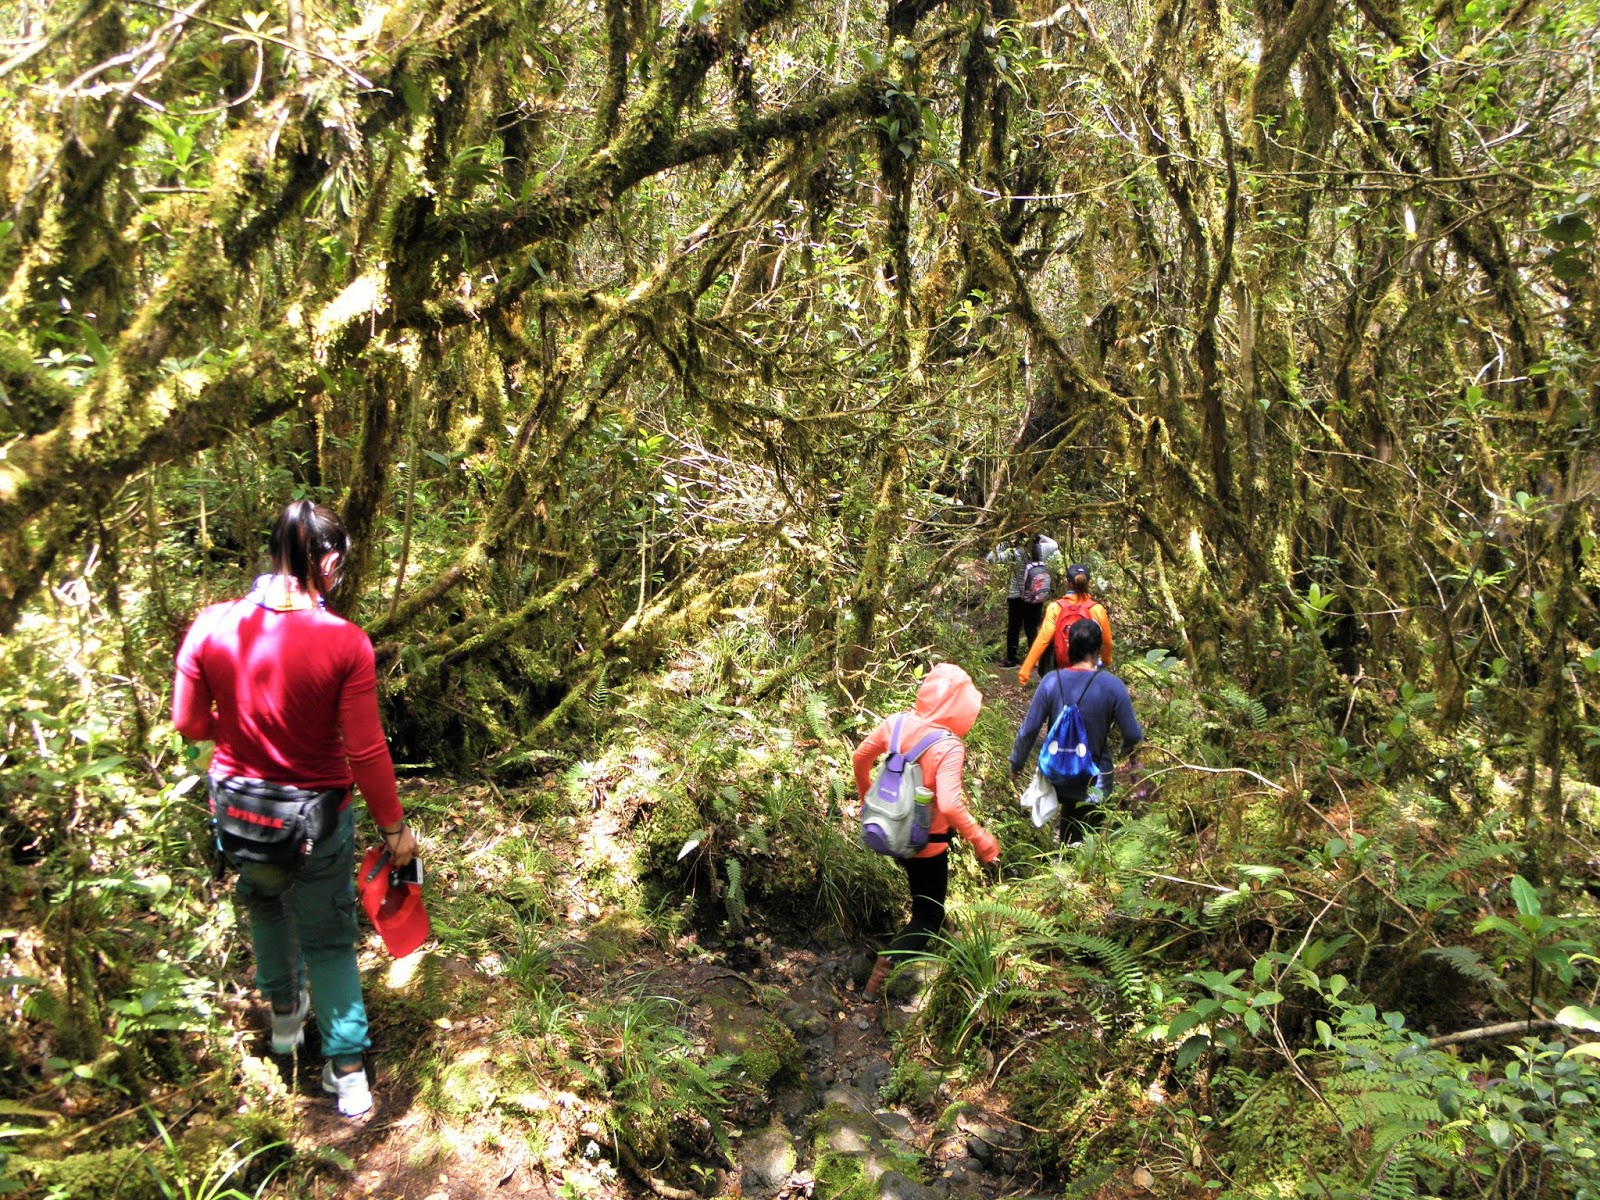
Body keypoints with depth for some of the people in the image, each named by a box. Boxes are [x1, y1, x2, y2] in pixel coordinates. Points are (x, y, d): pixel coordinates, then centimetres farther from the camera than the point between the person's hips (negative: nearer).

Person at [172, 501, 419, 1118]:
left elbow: (189, 724, -4)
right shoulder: (345, 643, -24)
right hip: (316, 813, -3)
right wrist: (395, 826, -5)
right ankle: (346, 1068, 22)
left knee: (264, 902, 32)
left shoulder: (212, 626, -15)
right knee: (329, 937, 16)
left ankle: (285, 1010, 51)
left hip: (237, 805, 3)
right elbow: (366, 753, -19)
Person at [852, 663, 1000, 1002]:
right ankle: (877, 983, 3)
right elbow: (948, 805, -37)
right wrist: (981, 840, -24)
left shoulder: (896, 724, -10)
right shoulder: (949, 747, -28)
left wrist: (867, 797, 19)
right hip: (927, 842, -6)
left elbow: (859, 758, 2)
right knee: (928, 917, 10)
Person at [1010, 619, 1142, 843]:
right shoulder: (1112, 686, -18)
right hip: (1094, 783, -2)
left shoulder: (1051, 682, -14)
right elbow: (1133, 736, -12)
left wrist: (1016, 763, 7)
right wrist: (1128, 753, 12)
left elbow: (1029, 730, -10)